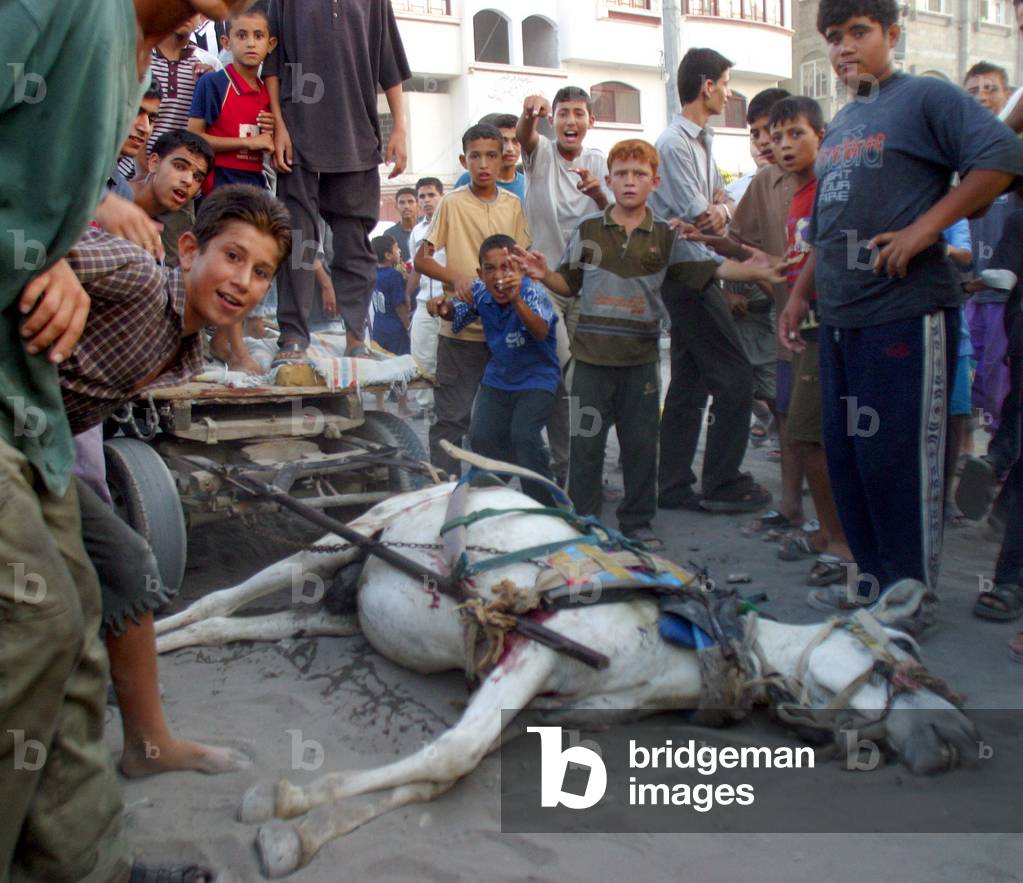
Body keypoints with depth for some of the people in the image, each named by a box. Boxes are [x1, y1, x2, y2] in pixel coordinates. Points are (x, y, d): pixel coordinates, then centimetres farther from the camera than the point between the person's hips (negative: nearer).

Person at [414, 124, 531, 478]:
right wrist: (455, 278, -19)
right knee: (451, 416, 1)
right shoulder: (451, 204, -3)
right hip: (460, 328, -3)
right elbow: (422, 260, -2)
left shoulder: (513, 205, 6)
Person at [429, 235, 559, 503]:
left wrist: (516, 301, -64)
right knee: (482, 437, 2)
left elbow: (541, 332, -47)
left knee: (524, 436, -21)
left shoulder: (533, 294, -28)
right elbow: (457, 312, 7)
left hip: (536, 378, -6)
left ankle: (542, 508, -4)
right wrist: (443, 307, -17)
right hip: (498, 378, 6)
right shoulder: (480, 292, -14)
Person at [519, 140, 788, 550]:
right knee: (586, 441, 4)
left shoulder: (666, 236, 5)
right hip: (593, 352, -1)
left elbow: (713, 266, -1)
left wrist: (757, 272, -15)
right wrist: (544, 275, -10)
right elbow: (570, 284, 10)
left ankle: (638, 523, 22)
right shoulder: (589, 229, 4)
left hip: (641, 356, 1)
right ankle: (583, 522, 17)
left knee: (641, 443, 8)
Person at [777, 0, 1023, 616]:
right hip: (840, 318, 8)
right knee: (846, 454, 11)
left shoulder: (925, 97, -2)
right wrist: (801, 294, 22)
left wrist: (923, 229, -19)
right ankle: (875, 579, 24)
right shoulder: (840, 125, 21)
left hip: (904, 313, -8)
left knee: (901, 457, -4)